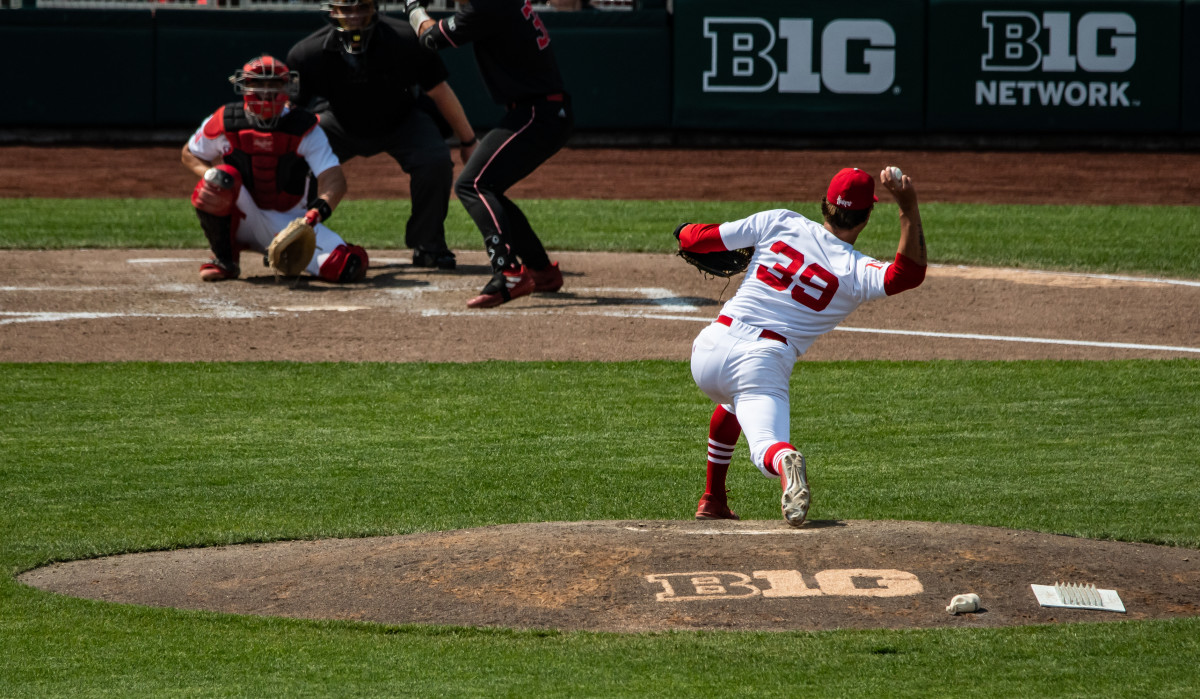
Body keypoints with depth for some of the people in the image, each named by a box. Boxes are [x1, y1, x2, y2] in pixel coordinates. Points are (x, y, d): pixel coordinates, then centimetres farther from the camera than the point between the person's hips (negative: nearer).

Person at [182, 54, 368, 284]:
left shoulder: (304, 129, -12)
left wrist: (320, 208, -44)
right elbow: (189, 154, 9)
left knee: (351, 264, -25)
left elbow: (334, 179, -21)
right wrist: (209, 174, -16)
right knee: (224, 177, -34)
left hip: (290, 221, 0)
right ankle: (224, 259, -12)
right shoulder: (225, 123, -7)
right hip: (241, 220, 0)